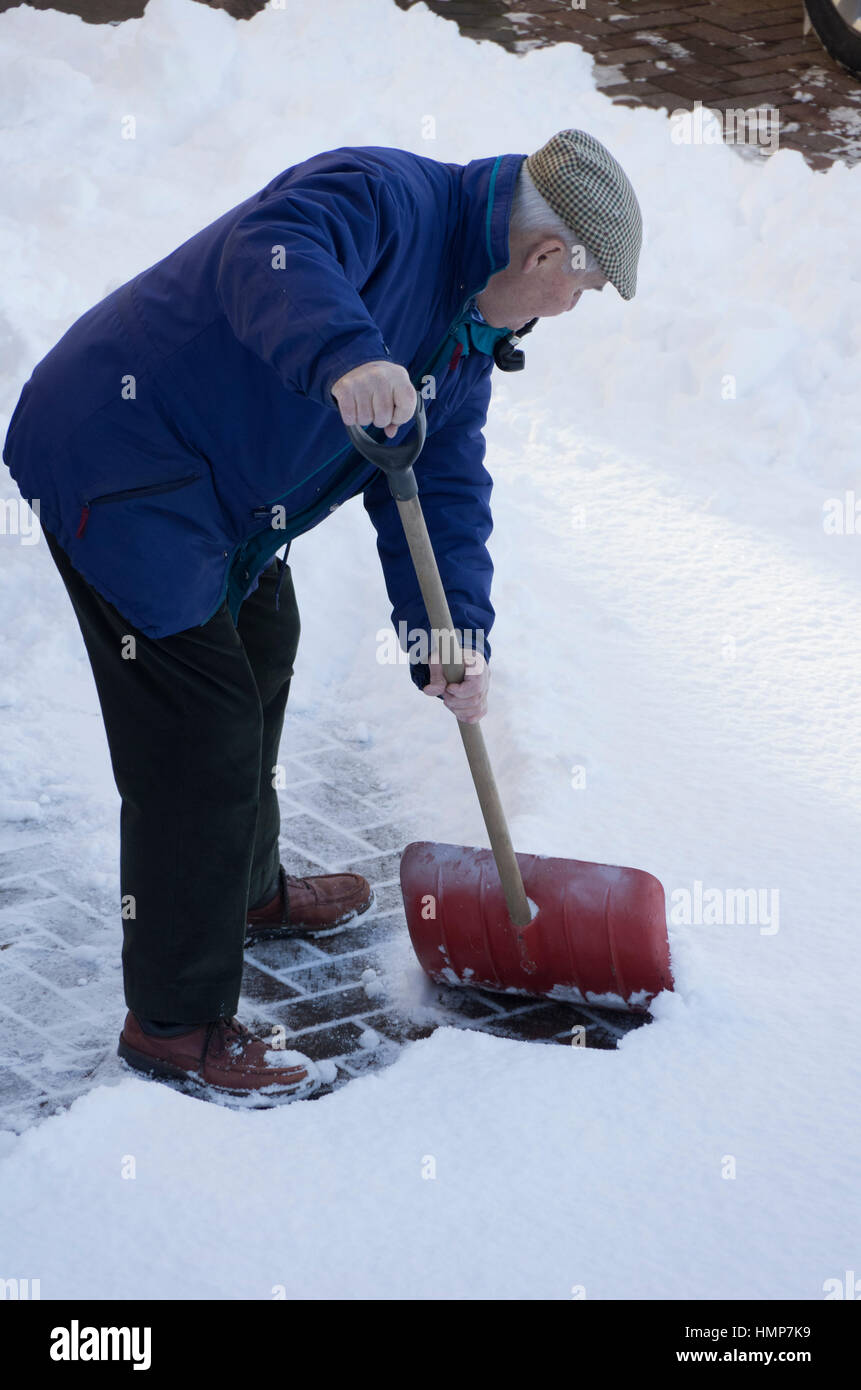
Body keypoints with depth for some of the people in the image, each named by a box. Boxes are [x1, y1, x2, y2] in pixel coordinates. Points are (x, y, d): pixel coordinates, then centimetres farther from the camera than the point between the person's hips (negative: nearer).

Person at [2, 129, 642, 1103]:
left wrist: (455, 637, -8)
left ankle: (248, 892, 53)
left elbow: (443, 489, 6)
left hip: (213, 493, 11)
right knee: (203, 740, -7)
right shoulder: (388, 199, -19)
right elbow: (272, 255, -39)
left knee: (260, 652, 28)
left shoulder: (468, 336, 10)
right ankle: (174, 1023, 9)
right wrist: (345, 354, -57)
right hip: (117, 467, -11)